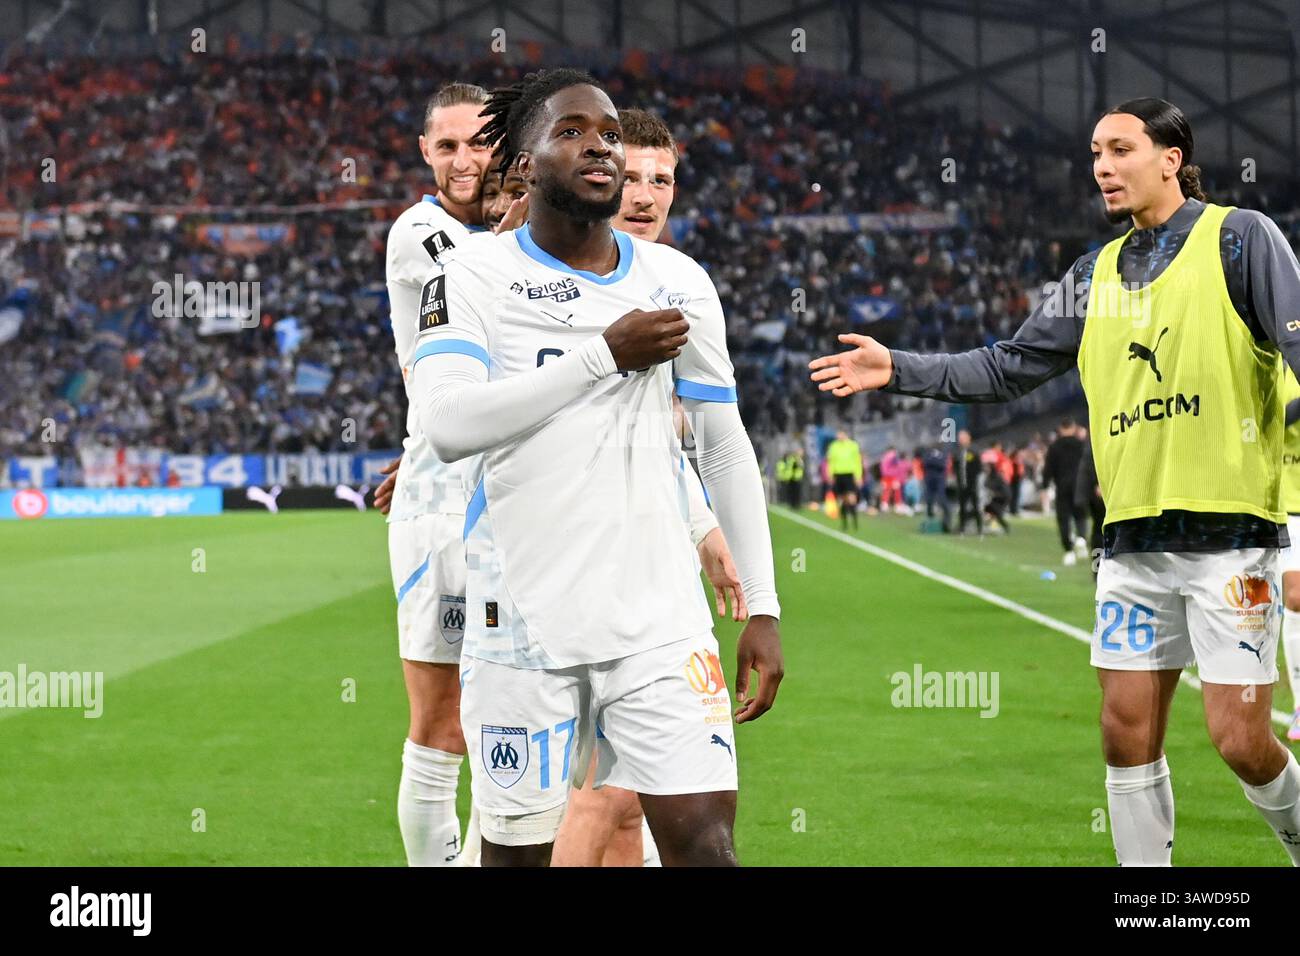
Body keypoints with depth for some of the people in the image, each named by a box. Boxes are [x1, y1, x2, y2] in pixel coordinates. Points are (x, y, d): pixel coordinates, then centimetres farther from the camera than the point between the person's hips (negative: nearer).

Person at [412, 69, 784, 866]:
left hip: (661, 620, 2)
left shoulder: (679, 283, 9)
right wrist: (607, 355, -16)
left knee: (705, 842, -8)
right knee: (518, 850, 5)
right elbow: (449, 426, -18)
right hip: (522, 621, -2)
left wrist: (762, 607, 7)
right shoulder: (475, 278, -1)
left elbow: (726, 449, 13)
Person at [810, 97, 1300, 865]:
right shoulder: (1097, 275, 15)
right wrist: (899, 370, 9)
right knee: (1128, 732, 2)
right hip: (1135, 536, 6)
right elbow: (1009, 369, 19)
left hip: (1230, 533, -5)